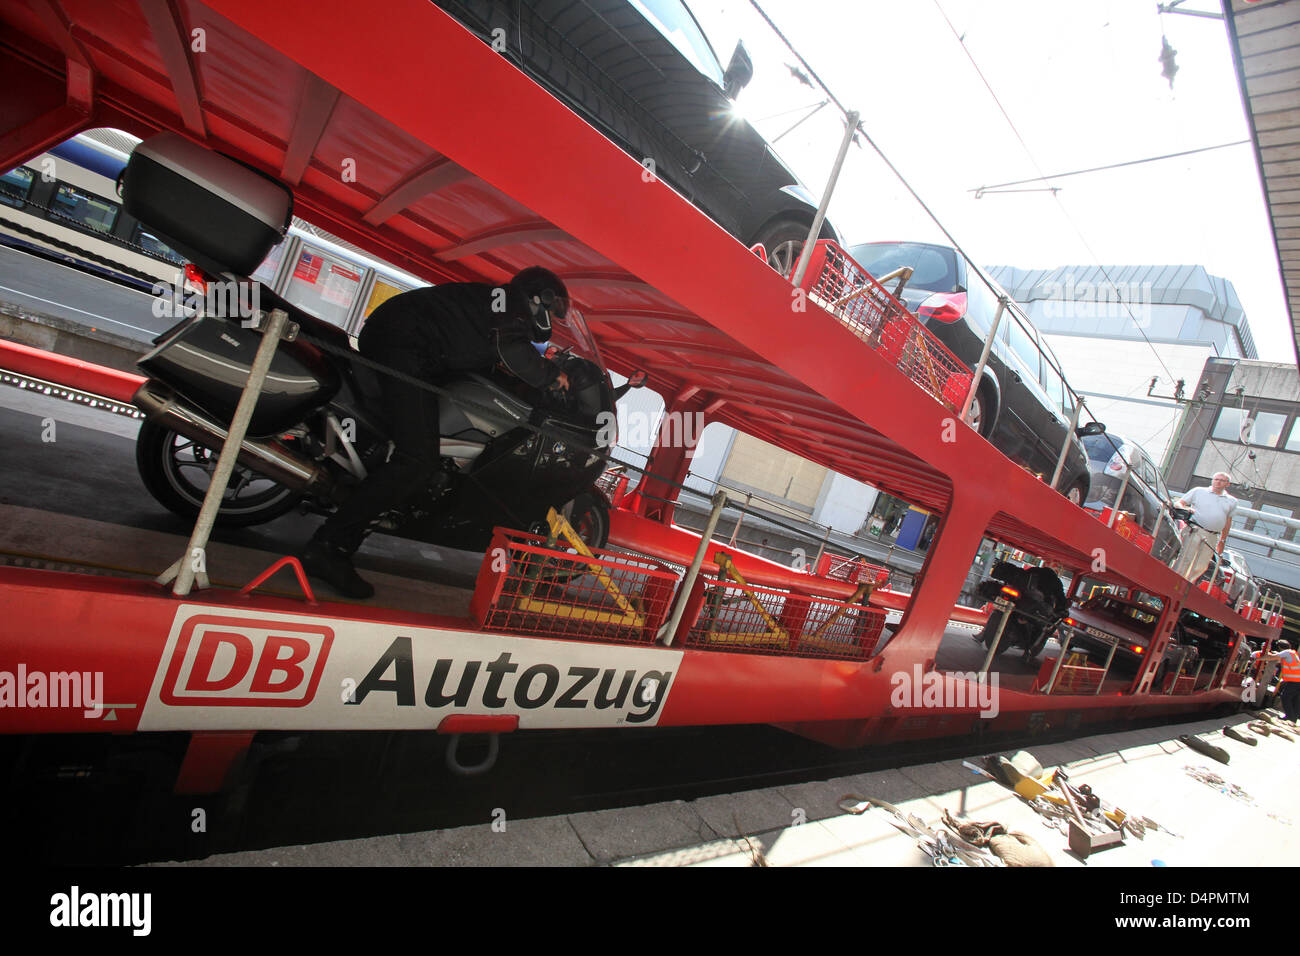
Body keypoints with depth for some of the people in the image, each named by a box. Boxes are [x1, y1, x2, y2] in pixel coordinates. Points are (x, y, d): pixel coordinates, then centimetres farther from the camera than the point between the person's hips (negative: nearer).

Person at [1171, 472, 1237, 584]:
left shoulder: (1231, 501, 20)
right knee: (1185, 558, -13)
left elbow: (1227, 522, 24)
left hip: (1211, 537, 3)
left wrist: (1222, 541, 24)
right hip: (1194, 531, -3)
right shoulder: (1198, 491, 12)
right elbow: (1179, 503, 10)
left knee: (1200, 567, -1)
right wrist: (1185, 509, -14)